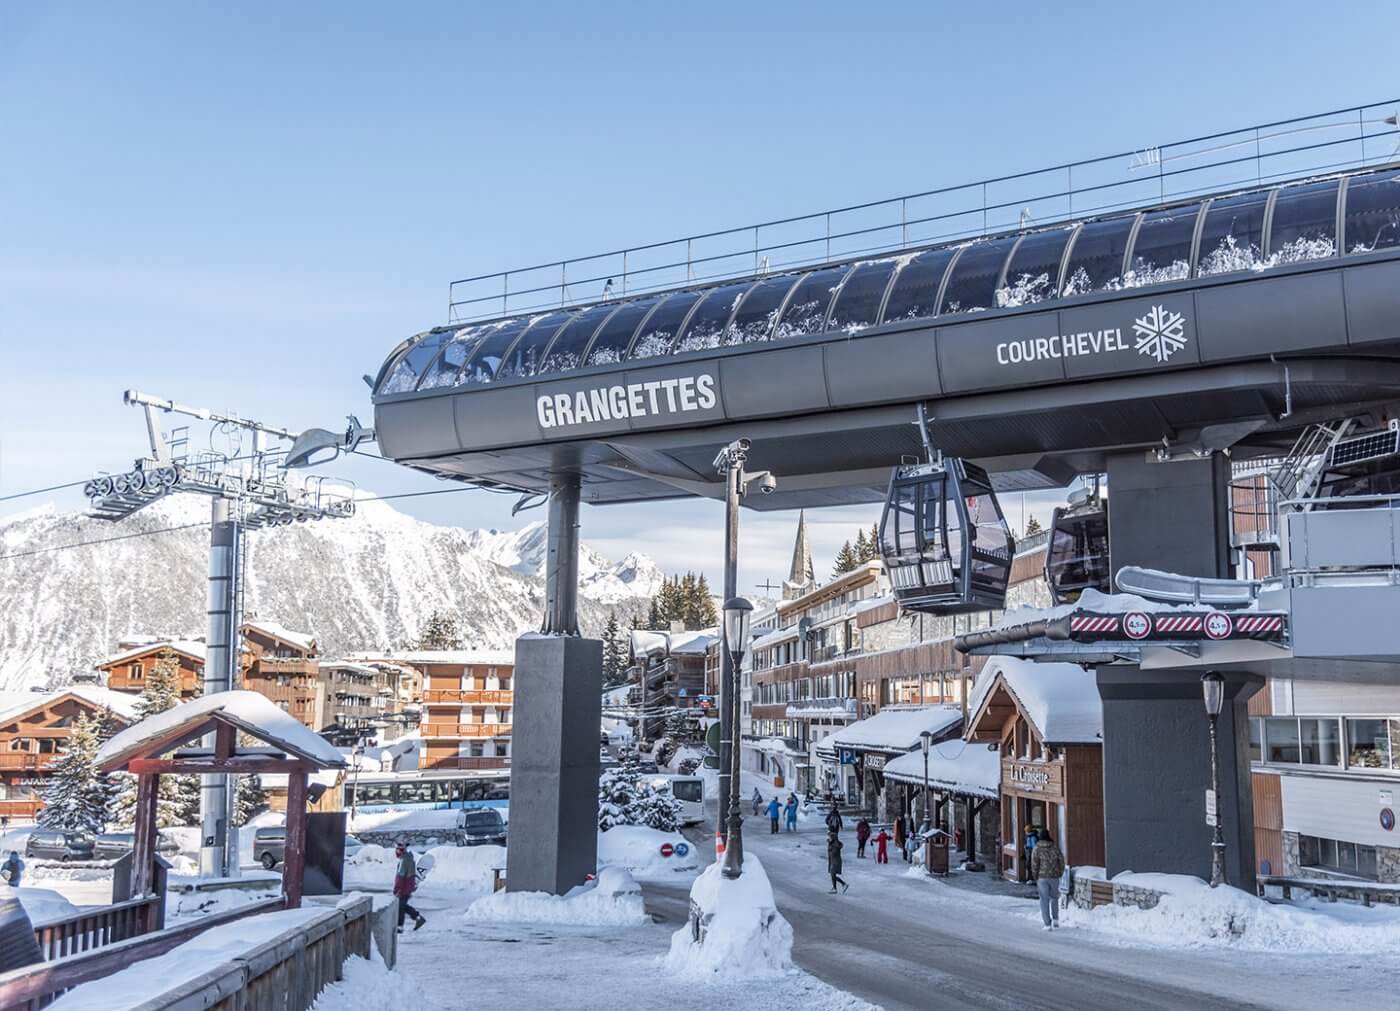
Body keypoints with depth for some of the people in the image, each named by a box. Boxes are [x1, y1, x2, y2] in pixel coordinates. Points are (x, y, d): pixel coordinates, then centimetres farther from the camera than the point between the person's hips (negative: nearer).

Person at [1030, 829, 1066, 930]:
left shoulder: (1036, 849, -6)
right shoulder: (1055, 848, 1)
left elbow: (1034, 865, -8)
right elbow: (1061, 862, 2)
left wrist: (1035, 877, 4)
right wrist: (1059, 873, 14)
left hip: (1042, 878, -2)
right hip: (1054, 877, 2)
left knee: (1044, 900, 5)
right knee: (1054, 897, 22)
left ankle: (1048, 924, 1)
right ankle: (1056, 919, 14)